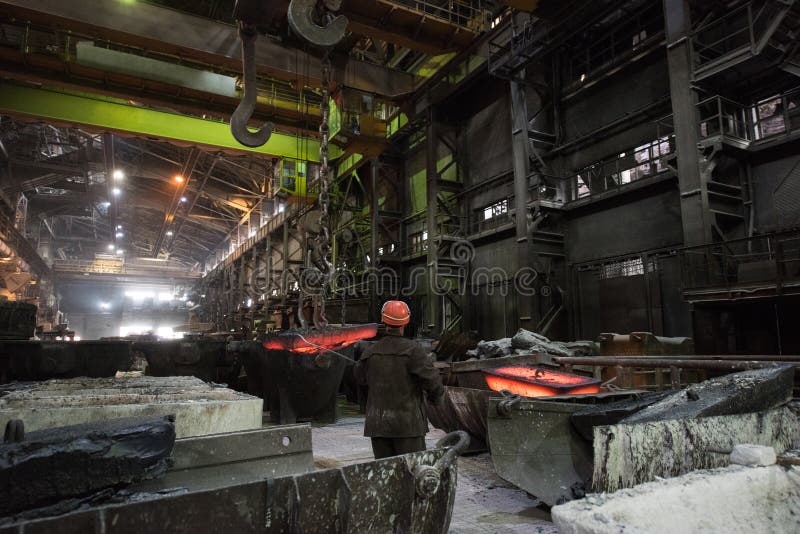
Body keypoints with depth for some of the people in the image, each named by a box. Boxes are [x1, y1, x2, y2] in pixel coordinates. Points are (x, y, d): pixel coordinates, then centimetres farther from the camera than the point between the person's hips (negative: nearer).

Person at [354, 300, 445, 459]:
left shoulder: (370, 352, 0)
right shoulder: (412, 349, -13)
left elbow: (360, 376, 18)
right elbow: (432, 380, -16)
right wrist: (435, 397, 5)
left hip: (378, 424, 4)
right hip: (407, 423, -4)